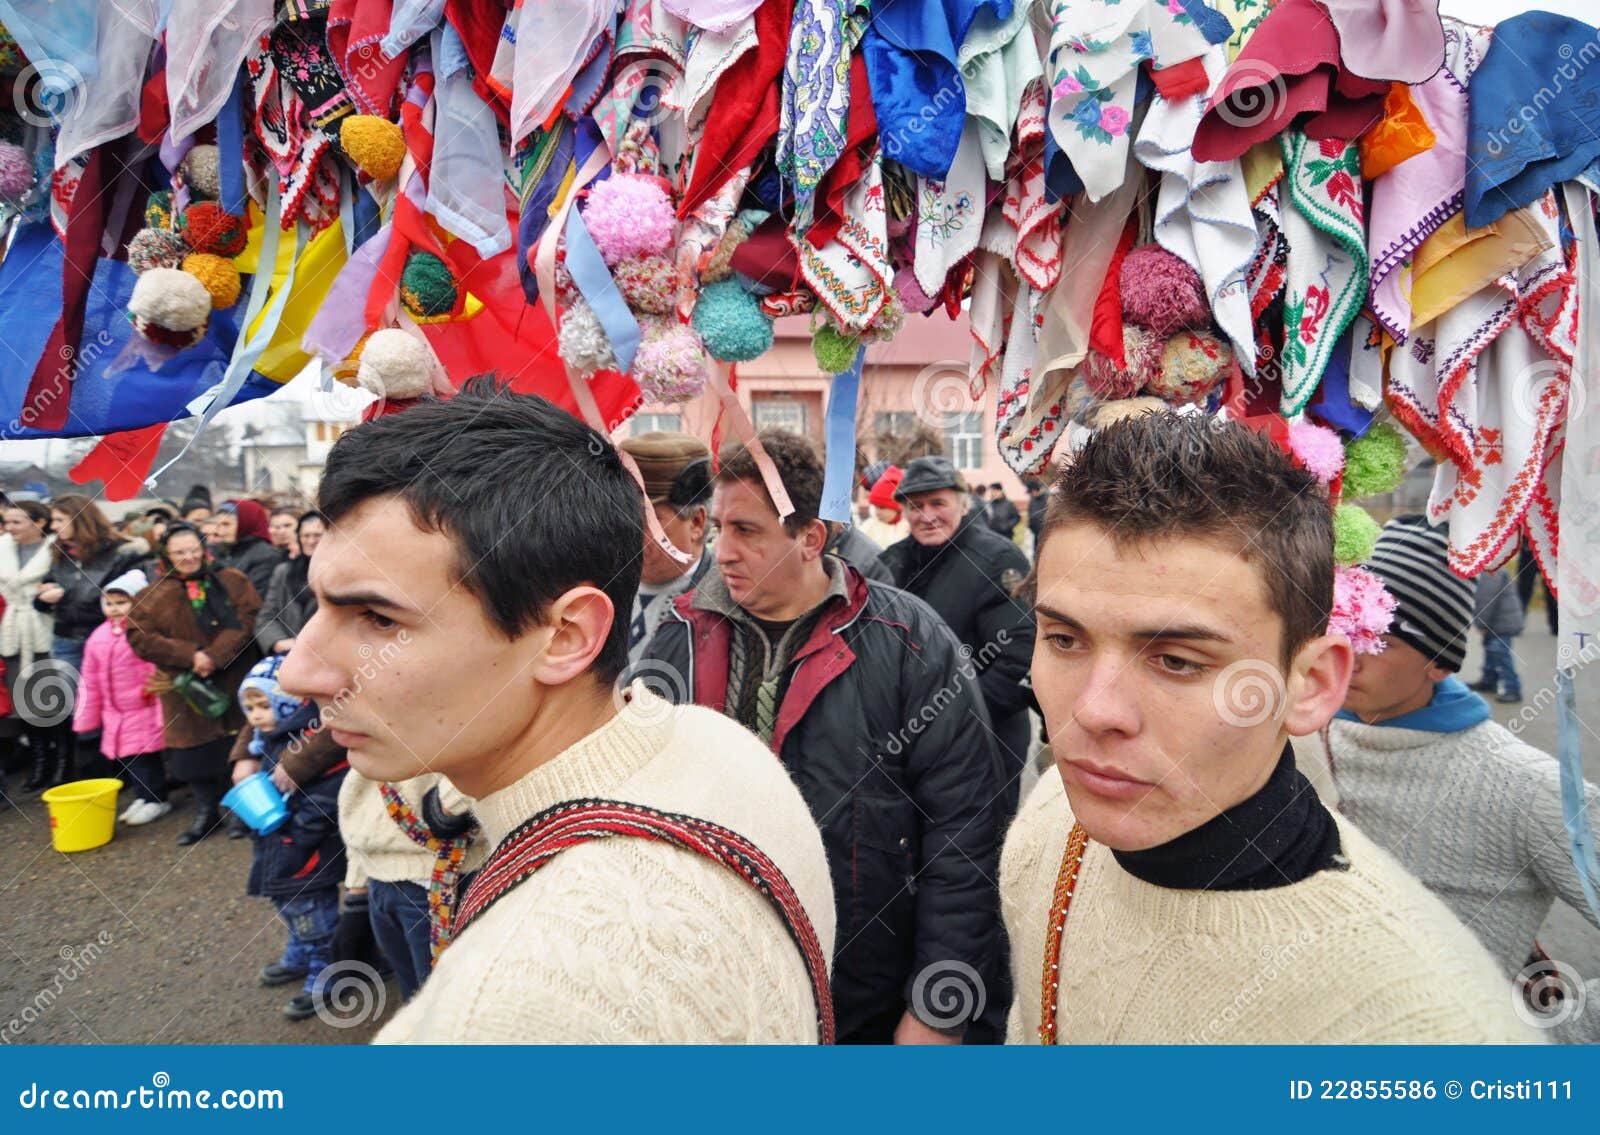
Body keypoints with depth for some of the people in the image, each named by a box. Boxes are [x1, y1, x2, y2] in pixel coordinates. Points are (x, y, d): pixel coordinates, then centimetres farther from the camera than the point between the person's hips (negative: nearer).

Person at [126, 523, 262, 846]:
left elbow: (247, 620, -8)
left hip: (235, 683, -1)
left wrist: (215, 655, -19)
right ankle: (206, 812, 24)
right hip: (188, 689, 1)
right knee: (196, 748, 6)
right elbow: (139, 637, -5)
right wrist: (191, 655, -16)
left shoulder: (232, 581, 3)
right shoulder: (155, 595, 4)